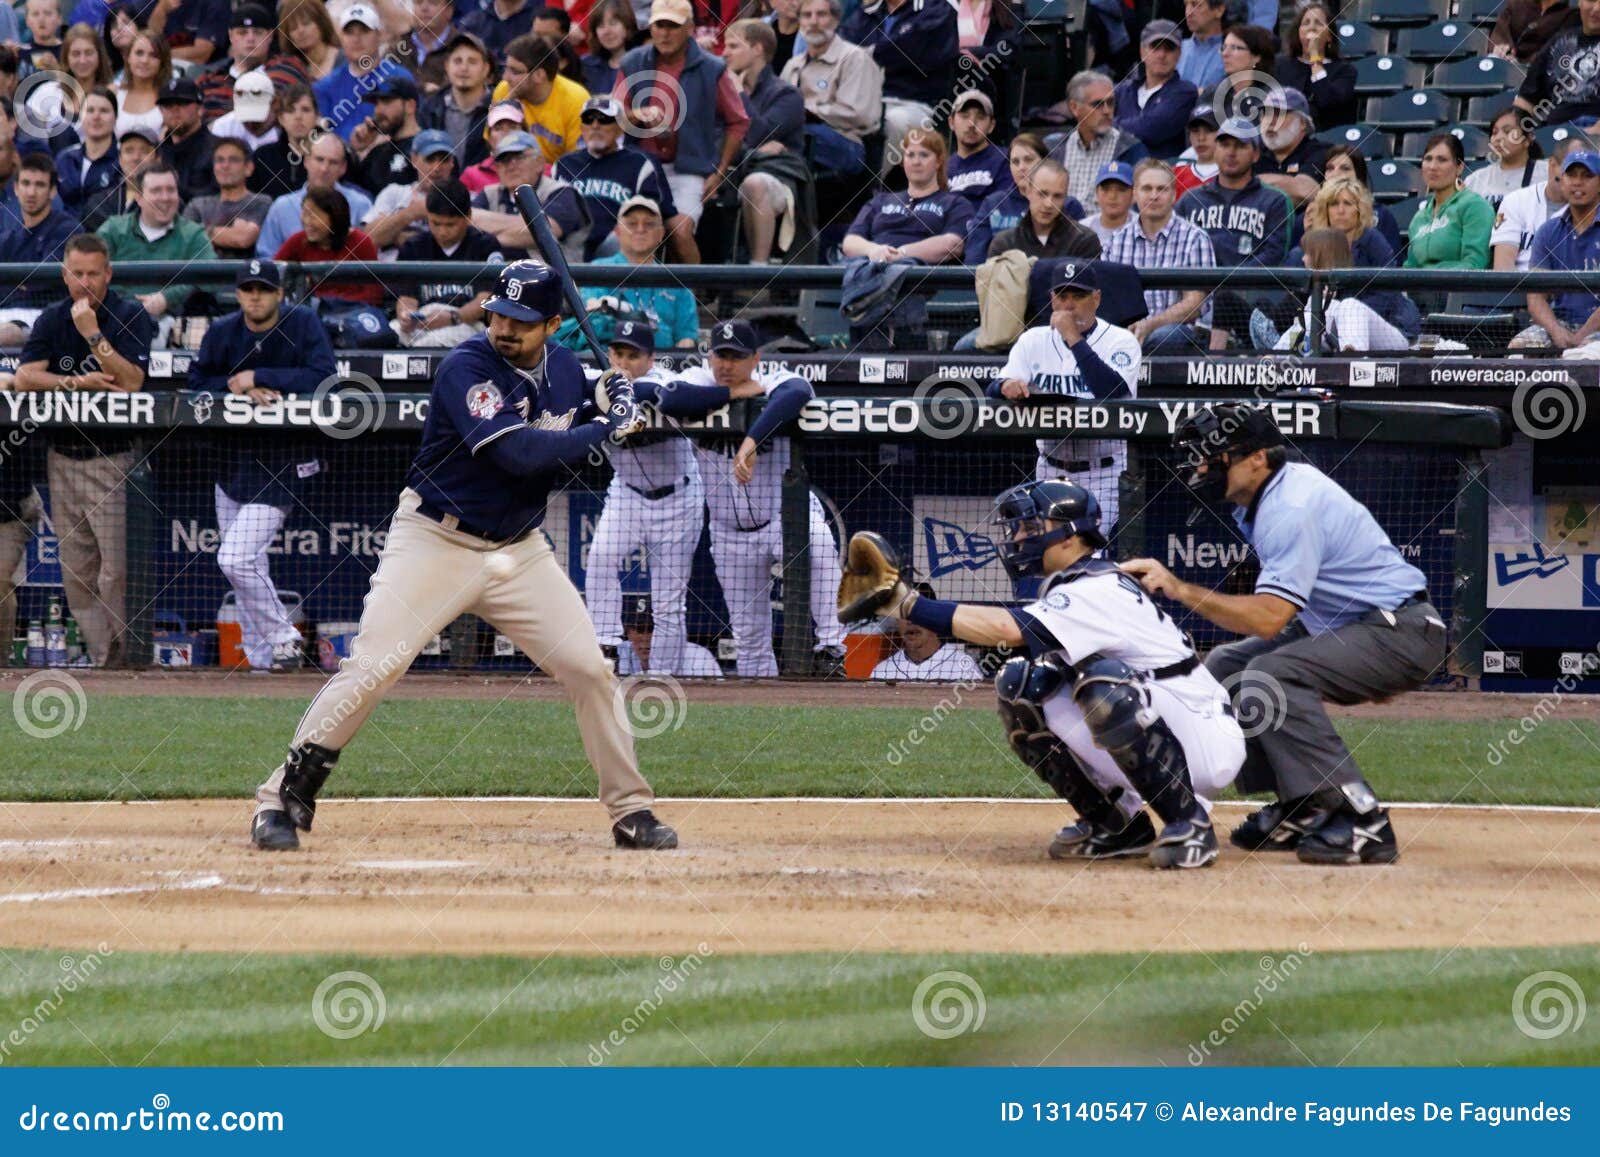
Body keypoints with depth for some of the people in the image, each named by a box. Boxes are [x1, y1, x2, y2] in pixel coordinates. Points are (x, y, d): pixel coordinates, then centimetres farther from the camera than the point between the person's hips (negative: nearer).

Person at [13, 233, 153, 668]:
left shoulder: (131, 317, -4)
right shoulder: (52, 319, 9)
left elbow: (131, 382, -16)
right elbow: (24, 377, -2)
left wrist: (93, 335, -22)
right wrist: (78, 382, -14)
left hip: (113, 458, -5)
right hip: (62, 458, 5)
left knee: (116, 570, -12)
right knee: (75, 570, 5)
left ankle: (117, 658, -8)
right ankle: (97, 659, 9)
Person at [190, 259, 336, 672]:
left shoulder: (303, 325, -9)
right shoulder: (222, 332, 3)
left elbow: (323, 377, -21)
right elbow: (196, 383, 4)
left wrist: (256, 378, -20)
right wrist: (237, 388, -15)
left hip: (281, 466, -6)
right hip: (232, 463, 6)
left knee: (237, 559, -17)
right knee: (248, 567, 10)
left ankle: (283, 639, -2)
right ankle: (262, 658, 19)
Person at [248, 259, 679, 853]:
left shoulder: (566, 371, 4)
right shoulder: (467, 367, -18)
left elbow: (574, 458, 14)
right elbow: (518, 453, -29)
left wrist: (614, 410, -5)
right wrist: (606, 429, -21)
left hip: (521, 551, 6)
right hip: (436, 543, -6)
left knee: (591, 671, 0)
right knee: (370, 669, -14)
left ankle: (631, 813, 13)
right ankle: (282, 798, -5)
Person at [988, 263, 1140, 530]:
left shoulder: (1120, 341, -2)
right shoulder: (1033, 340, 10)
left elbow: (1113, 392, -21)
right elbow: (993, 390, 1)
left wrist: (1074, 338, -20)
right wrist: (1006, 386, -25)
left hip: (1103, 475, -4)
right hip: (1050, 472, 4)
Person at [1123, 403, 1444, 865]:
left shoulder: (1292, 509, -25)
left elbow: (1268, 618, -33)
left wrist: (1179, 589, -30)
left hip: (1405, 632, -11)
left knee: (1271, 674, -30)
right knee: (1225, 667, 8)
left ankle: (1363, 823, -31)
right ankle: (1300, 810, 8)